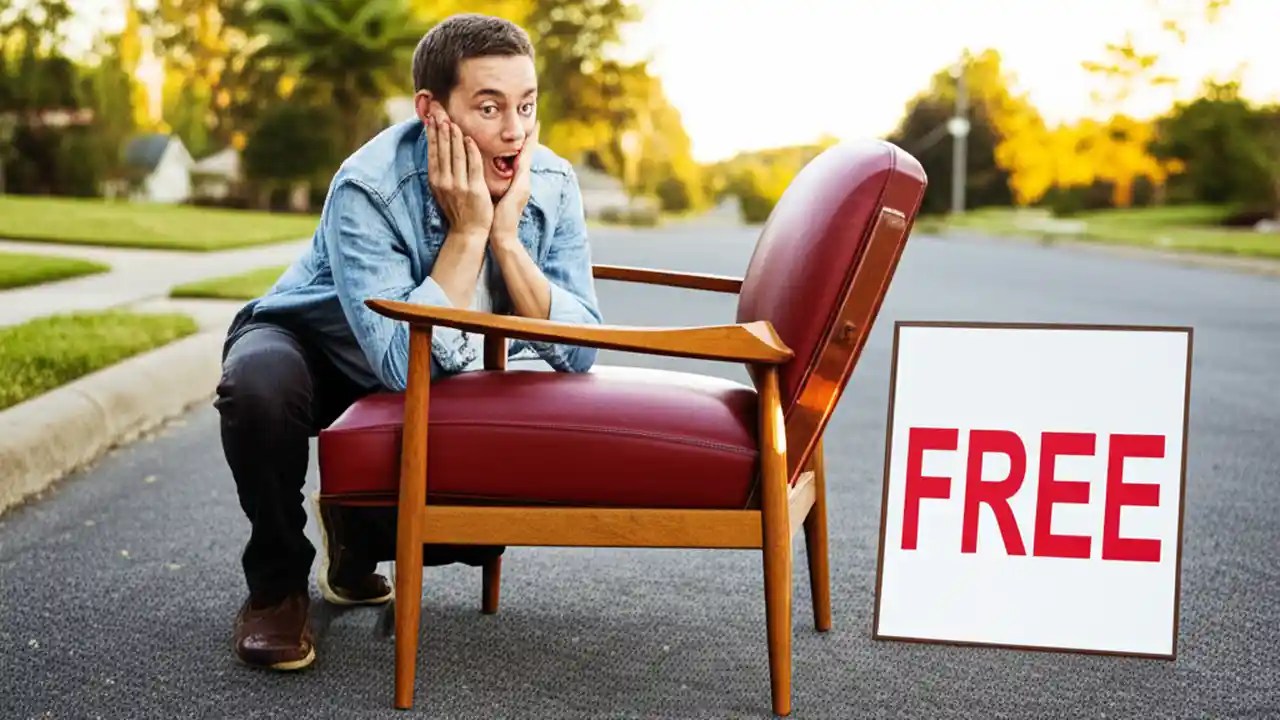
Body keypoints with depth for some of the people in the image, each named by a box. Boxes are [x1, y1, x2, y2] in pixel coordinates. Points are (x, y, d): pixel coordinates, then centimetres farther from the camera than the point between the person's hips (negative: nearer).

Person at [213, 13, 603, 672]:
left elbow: (579, 352, -24)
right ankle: (277, 581, -9)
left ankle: (359, 532, 14)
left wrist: (506, 235, -33)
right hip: (313, 346, -4)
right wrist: (467, 232, -38)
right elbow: (405, 364, -40)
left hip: (436, 387, 4)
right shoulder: (368, 188, -32)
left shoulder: (552, 185, -18)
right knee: (260, 383, -38)